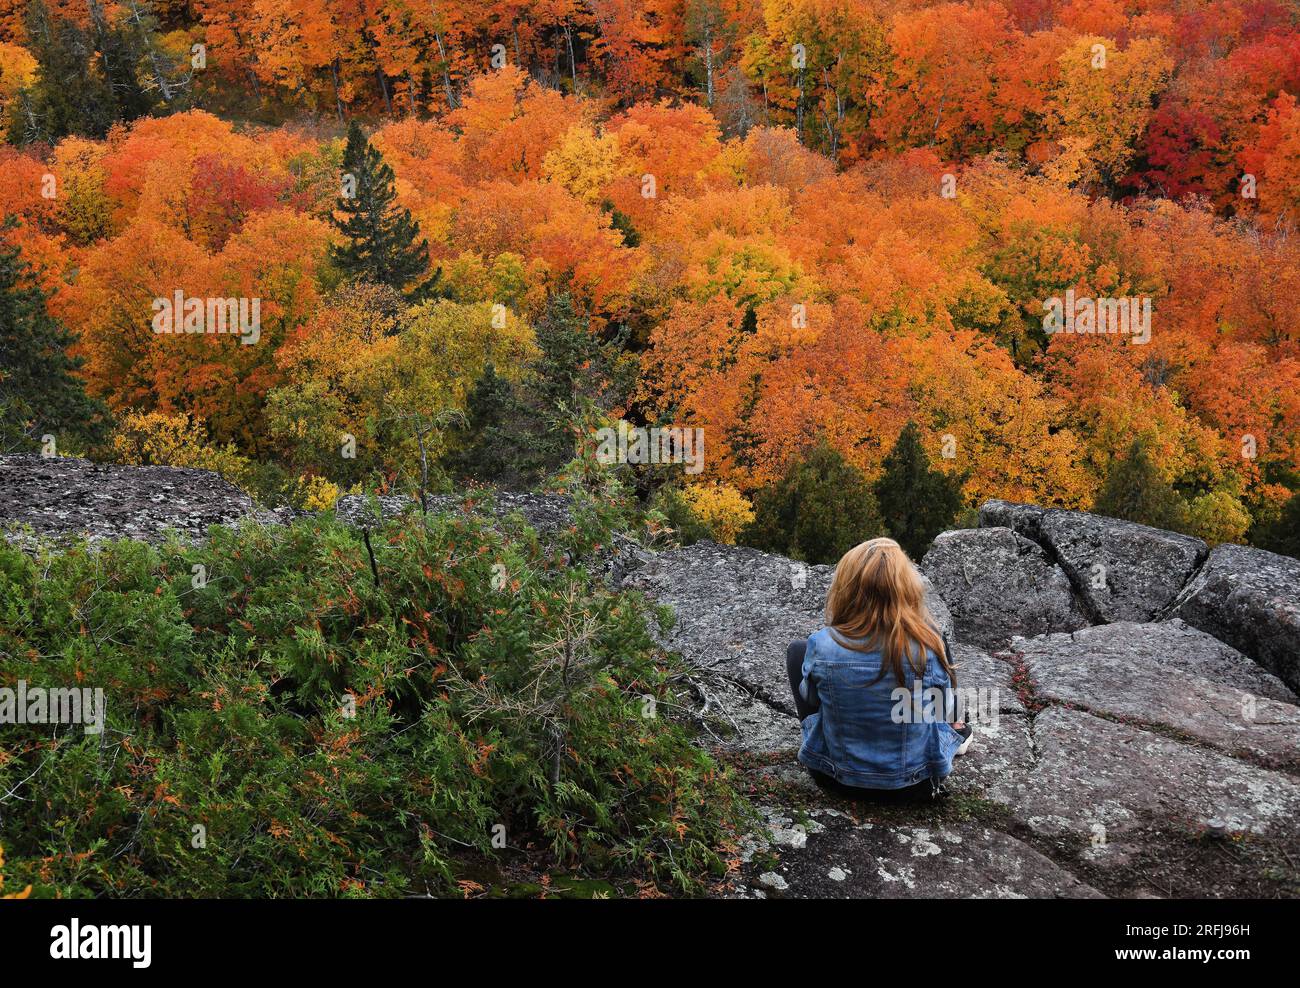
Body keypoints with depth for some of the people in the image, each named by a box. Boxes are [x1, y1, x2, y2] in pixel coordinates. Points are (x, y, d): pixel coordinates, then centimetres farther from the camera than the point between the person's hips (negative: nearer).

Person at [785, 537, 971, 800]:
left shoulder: (822, 645, -23)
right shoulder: (928, 643, -22)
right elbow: (943, 707, -3)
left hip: (837, 779, 0)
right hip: (915, 782, 1)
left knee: (798, 649, 14)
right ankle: (954, 734, 35)